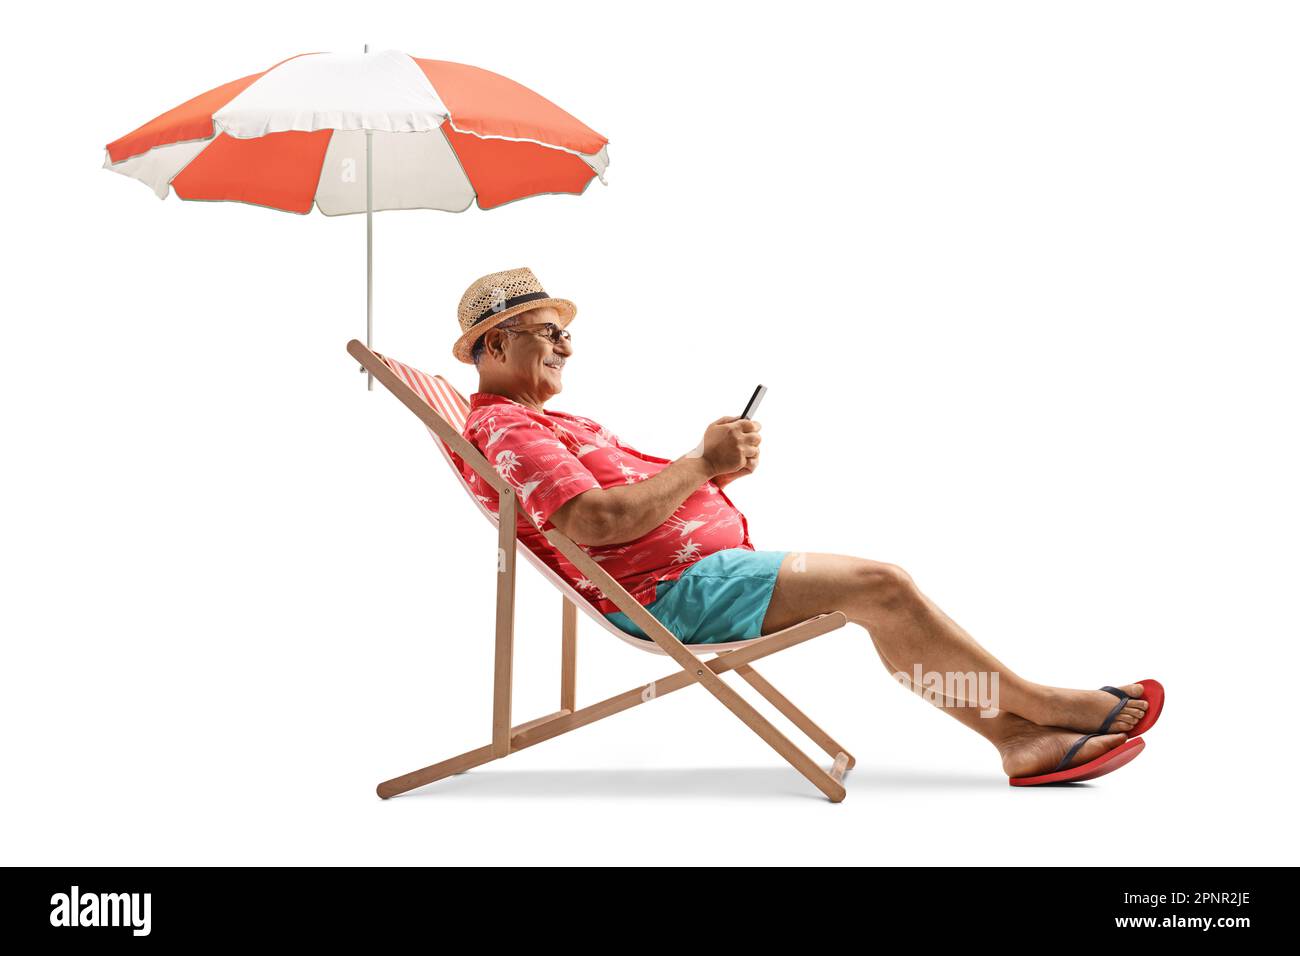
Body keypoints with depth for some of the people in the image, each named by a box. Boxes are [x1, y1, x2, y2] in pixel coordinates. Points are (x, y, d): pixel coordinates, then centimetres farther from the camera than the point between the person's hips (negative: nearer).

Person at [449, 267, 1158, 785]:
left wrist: (714, 468, 2)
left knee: (884, 596, 1)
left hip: (702, 569, 11)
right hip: (679, 588, -11)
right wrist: (702, 465, -16)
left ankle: (1018, 737, -2)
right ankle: (1036, 704, -2)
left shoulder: (542, 423, 24)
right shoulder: (502, 429, -10)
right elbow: (595, 521, -25)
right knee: (883, 586, -15)